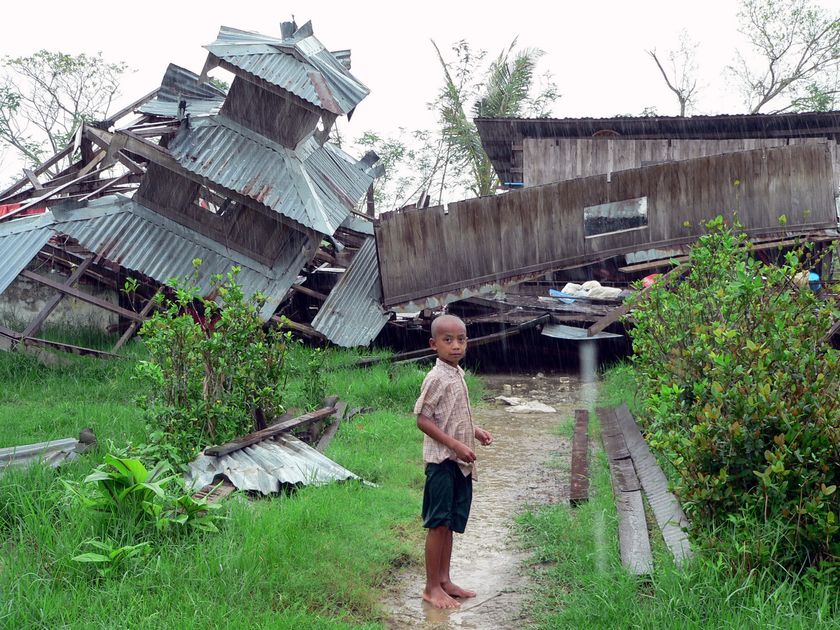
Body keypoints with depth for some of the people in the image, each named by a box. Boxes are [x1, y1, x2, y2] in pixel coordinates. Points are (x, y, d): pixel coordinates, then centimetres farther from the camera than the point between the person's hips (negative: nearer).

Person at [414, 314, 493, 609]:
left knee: (451, 523, 14)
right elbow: (423, 420, -18)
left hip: (460, 462, 8)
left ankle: (444, 580, 25)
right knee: (438, 524, -2)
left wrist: (475, 431, 8)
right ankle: (432, 588, 7)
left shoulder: (458, 374, 10)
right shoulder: (436, 378, -16)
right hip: (441, 460, -8)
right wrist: (455, 445, -21)